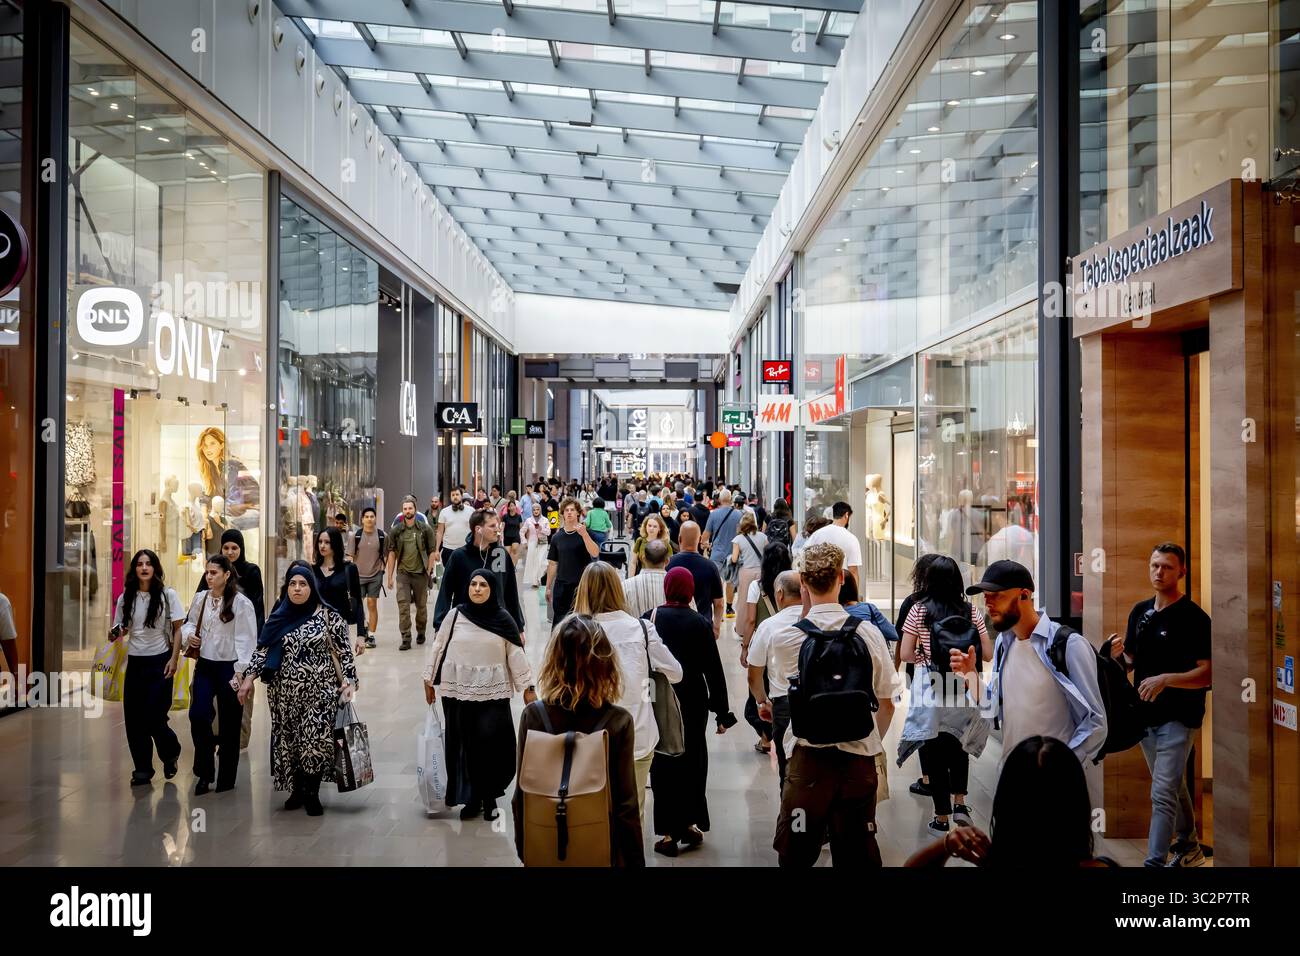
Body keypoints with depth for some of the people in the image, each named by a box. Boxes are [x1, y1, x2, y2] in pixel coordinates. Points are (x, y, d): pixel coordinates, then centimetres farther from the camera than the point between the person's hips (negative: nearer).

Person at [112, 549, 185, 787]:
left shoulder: (167, 595, -4)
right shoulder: (125, 598, 5)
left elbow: (178, 629, -1)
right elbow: (120, 631, 12)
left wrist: (174, 658, -9)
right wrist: (115, 634, -12)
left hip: (160, 661, -4)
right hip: (135, 662, 4)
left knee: (154, 717, -6)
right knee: (133, 718, 2)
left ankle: (171, 754, 23)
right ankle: (142, 768, 15)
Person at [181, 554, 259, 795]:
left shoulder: (241, 603, -10)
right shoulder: (200, 598, 5)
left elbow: (246, 640, -12)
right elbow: (189, 622, 22)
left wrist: (240, 673, -16)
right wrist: (188, 635, -2)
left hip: (229, 667, -4)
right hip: (204, 665, 4)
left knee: (229, 725, 4)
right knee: (198, 716, -10)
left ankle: (226, 779, 18)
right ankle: (204, 772, 9)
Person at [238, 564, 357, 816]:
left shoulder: (329, 616, -3)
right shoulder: (278, 617, 7)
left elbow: (343, 651, -2)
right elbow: (262, 649, 8)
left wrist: (349, 681, -9)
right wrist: (249, 677, -1)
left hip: (319, 691, -3)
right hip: (285, 691, 3)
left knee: (315, 740, -7)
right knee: (289, 740, 8)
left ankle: (312, 794, 7)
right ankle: (297, 790, 23)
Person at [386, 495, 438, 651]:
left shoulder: (425, 529, 0)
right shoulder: (397, 531, 4)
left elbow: (432, 552, 2)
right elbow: (392, 553, 7)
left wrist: (429, 571, -5)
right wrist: (390, 576, 4)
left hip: (420, 573, 0)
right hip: (403, 573, 1)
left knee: (421, 605, 11)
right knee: (403, 606, -9)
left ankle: (420, 632, 32)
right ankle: (406, 639, -7)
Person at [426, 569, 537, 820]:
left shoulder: (503, 619, -1)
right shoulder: (455, 615, 0)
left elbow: (516, 655, 2)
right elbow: (438, 647, 7)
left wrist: (527, 687, 1)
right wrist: (429, 680, 8)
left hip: (492, 693, -1)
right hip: (458, 691, 1)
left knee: (491, 745, -5)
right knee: (463, 746, 4)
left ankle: (490, 798, 13)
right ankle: (471, 798, 18)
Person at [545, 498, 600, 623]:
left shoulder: (586, 532, -2)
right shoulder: (557, 537, 6)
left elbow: (595, 554, -18)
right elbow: (552, 563, 11)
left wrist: (584, 534, -29)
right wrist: (548, 587, 10)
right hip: (562, 585, 3)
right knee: (559, 619, 4)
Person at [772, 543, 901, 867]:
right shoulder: (868, 633, -4)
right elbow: (887, 704, 5)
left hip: (808, 758, -2)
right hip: (859, 758, 2)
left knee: (796, 853, 11)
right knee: (859, 854, 12)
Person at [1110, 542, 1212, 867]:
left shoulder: (1194, 618, -13)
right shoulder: (1140, 611, 8)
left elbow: (1207, 673, -17)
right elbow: (1130, 662, 14)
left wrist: (1166, 679, -30)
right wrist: (1118, 655, -9)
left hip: (1179, 718, -7)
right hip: (1146, 715, 7)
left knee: (1163, 794, -10)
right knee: (1173, 787, 22)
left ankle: (1155, 862, -9)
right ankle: (1188, 847, 38)